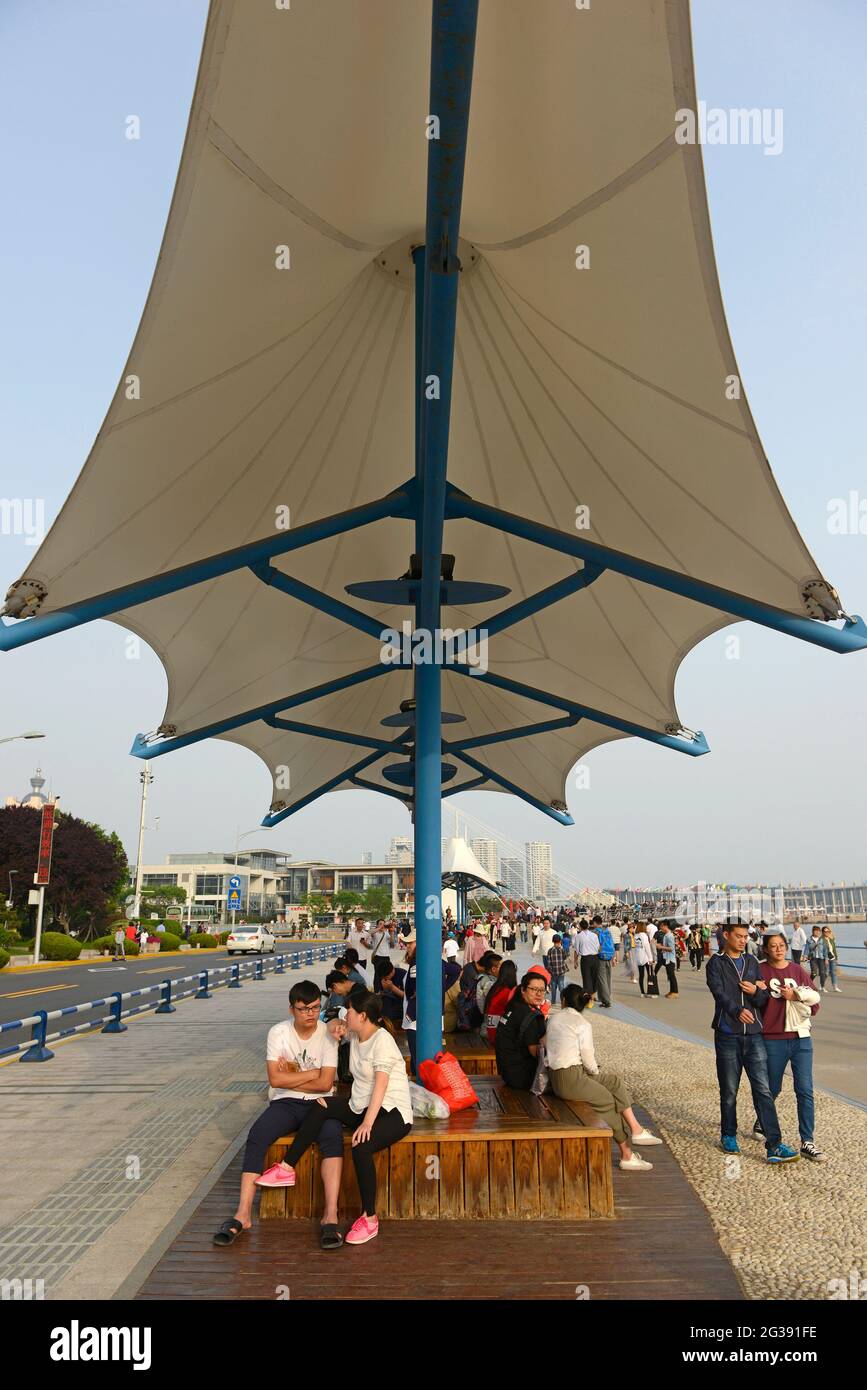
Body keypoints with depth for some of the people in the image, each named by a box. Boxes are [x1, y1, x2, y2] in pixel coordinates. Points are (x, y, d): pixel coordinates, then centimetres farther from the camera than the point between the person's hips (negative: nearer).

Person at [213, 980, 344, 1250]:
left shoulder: (327, 1034, -5)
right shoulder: (278, 1032, -3)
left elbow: (325, 1084, -10)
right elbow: (275, 1079, -12)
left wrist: (291, 1076, -8)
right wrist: (312, 1073, -9)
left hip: (319, 1103, -1)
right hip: (285, 1103, 1)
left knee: (333, 1136, -33)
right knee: (256, 1136, -27)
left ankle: (330, 1217, -34)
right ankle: (243, 1214, -23)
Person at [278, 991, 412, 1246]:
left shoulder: (382, 1040, -16)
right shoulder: (355, 1034, 7)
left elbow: (380, 1085, -23)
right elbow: (335, 1024, 28)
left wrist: (367, 1123, -32)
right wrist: (336, 1027, 2)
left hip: (392, 1112, -8)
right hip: (360, 1106, 8)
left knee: (361, 1147, -33)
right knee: (320, 1106, -13)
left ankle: (369, 1219, -19)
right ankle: (288, 1168, -8)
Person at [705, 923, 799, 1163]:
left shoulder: (752, 962, 13)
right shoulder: (716, 963, 0)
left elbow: (764, 1001, 12)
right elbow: (719, 992, -16)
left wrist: (756, 992, -11)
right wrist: (737, 1010, -35)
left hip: (754, 1035, 3)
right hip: (727, 1035, -3)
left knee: (763, 1090, -3)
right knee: (729, 1091, 7)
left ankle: (774, 1146, -4)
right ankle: (728, 1136, 24)